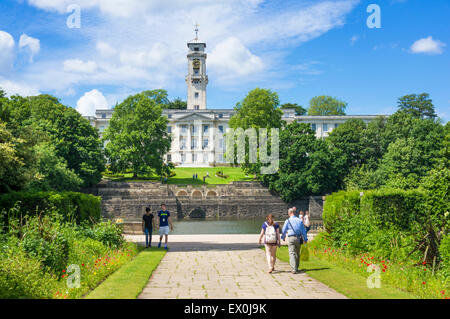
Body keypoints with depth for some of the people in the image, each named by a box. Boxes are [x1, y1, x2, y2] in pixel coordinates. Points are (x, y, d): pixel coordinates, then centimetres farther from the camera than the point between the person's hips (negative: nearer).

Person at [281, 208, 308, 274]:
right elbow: (303, 231, 7)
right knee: (297, 253, 18)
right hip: (298, 239, 3)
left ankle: (294, 269, -18)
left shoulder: (287, 221, -2)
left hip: (291, 238, -3)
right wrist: (305, 239, 14)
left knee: (292, 253, -6)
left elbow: (284, 230, 4)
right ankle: (296, 267, 29)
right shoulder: (300, 220, 5)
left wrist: (283, 237, 21)